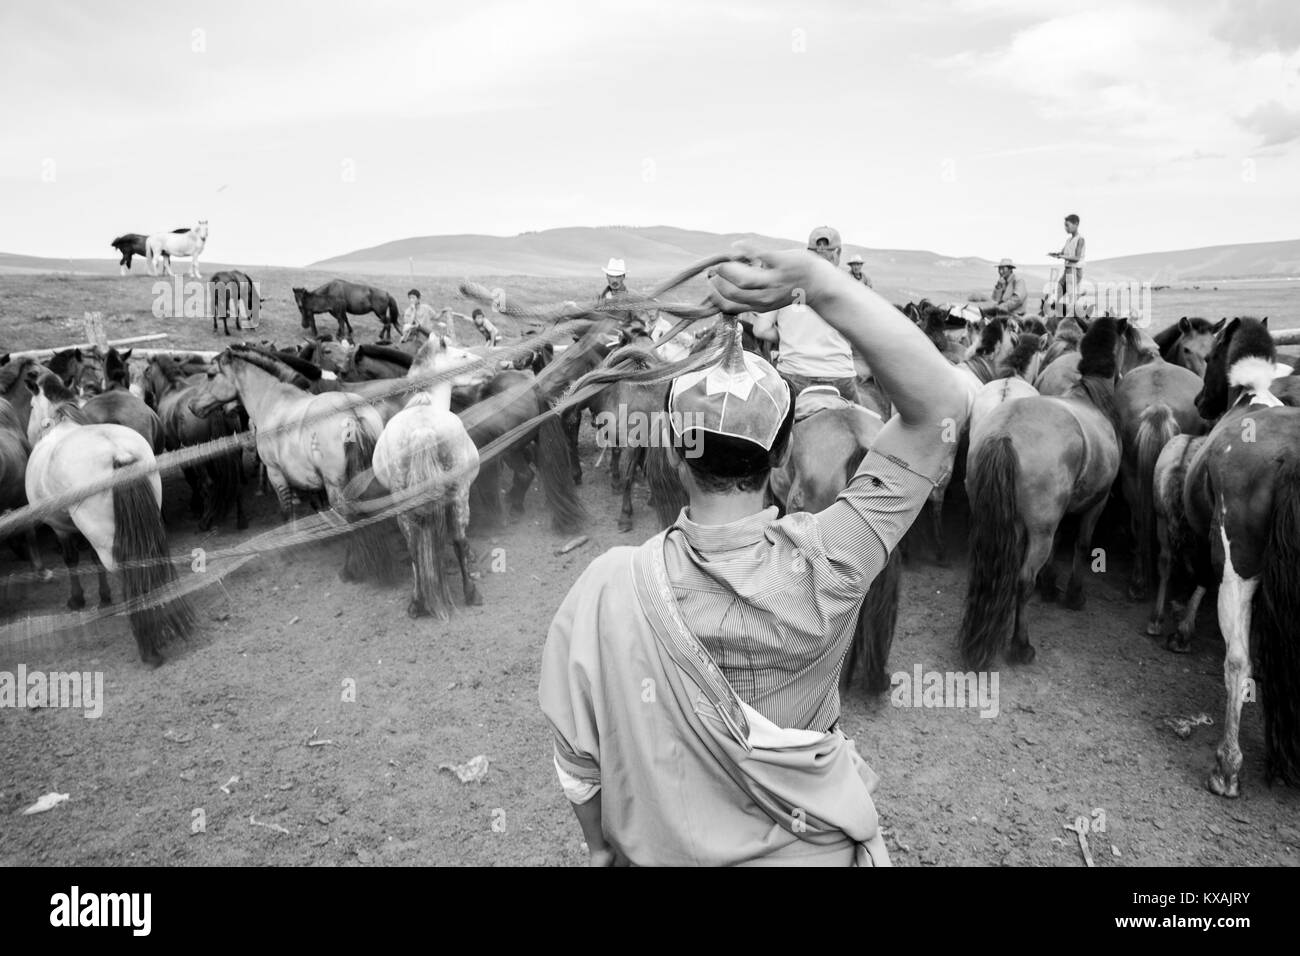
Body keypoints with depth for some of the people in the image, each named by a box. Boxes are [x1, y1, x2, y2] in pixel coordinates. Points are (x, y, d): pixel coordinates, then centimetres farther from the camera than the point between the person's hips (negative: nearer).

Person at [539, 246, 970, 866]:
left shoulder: (609, 589, -27)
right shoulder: (824, 569, -30)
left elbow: (578, 761, -13)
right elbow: (941, 404, -28)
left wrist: (601, 847, 6)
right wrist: (818, 282, -36)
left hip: (663, 852, 0)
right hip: (814, 849, 1)